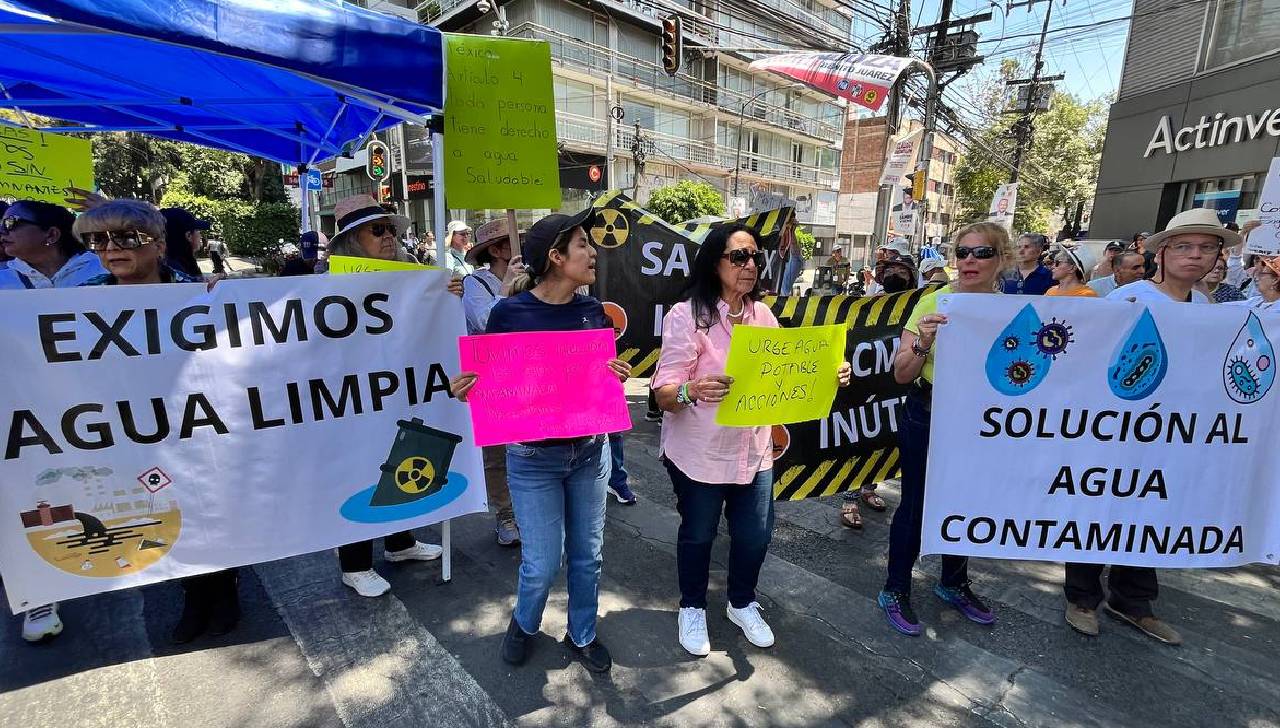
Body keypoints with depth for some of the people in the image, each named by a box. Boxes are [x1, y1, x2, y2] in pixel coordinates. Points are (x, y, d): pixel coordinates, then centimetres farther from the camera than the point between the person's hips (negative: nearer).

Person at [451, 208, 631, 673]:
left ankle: (581, 636, 41)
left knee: (587, 555, 15)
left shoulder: (593, 311, 0)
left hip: (590, 450, 4)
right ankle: (524, 624, 39)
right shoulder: (509, 312, -12)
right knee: (543, 564, 5)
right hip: (533, 458, -3)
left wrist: (619, 376, -12)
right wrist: (464, 389, -22)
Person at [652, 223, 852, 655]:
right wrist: (692, 390, -41)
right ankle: (692, 609, 41)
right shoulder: (687, 315, -16)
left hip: (754, 450, 5)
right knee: (697, 534, 14)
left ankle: (742, 604, 44)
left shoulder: (762, 315, 3)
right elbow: (664, 393, -20)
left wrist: (828, 374, -9)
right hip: (699, 454, -5)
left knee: (755, 535, 16)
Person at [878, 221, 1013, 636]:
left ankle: (953, 584, 40)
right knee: (917, 504, 4)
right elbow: (901, 375, -11)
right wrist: (923, 343, -28)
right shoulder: (934, 302, -11)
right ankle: (895, 590, 22)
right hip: (927, 419, -4)